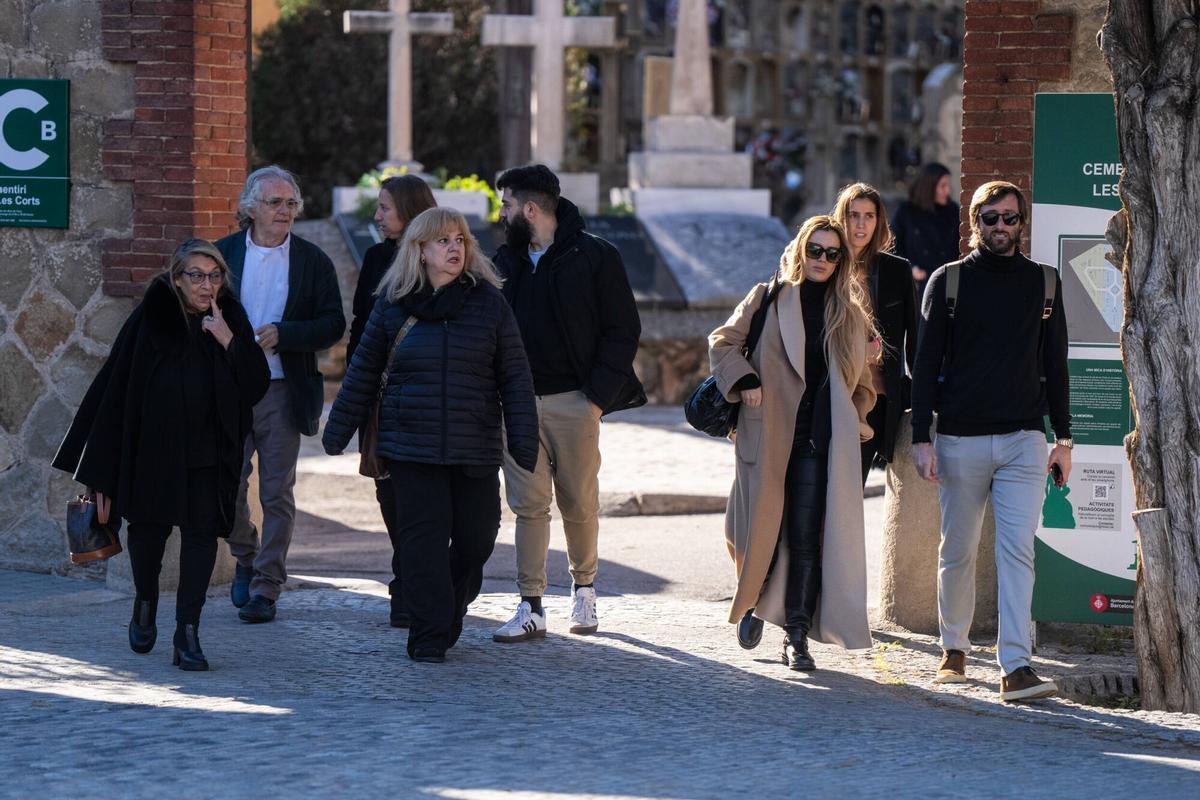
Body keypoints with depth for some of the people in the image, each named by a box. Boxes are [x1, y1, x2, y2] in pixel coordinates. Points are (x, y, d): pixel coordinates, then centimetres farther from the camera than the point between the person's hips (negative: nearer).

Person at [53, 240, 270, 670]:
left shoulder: (230, 319, 2)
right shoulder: (151, 316, -4)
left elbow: (256, 386, -3)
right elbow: (117, 378, -4)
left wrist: (227, 339, -17)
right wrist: (99, 454, -6)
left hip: (208, 452, 1)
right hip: (154, 447, -1)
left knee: (201, 532, -7)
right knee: (149, 527, 12)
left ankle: (188, 632, -5)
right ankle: (145, 604, 38)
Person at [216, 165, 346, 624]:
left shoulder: (312, 261, 3)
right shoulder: (223, 253, 6)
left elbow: (333, 325, -1)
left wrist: (282, 335, -15)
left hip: (284, 392, -1)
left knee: (277, 493, -1)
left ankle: (265, 587, 5)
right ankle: (245, 560, 30)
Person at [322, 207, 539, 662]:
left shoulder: (487, 301, 3)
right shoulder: (394, 302, 4)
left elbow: (515, 376, 4)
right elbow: (363, 373, 12)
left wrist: (523, 439, -1)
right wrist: (337, 432, 13)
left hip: (475, 450, 1)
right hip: (411, 448, -1)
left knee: (476, 538, 3)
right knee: (423, 539, -6)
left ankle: (450, 614, 28)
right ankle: (429, 636, -1)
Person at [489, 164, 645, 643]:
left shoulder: (594, 258, -3)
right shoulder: (507, 261, 13)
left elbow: (623, 330, -3)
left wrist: (598, 397, -10)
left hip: (573, 401, -4)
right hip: (517, 401, 4)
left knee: (579, 504, 4)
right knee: (528, 505, -1)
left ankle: (584, 587, 25)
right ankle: (531, 608, -1)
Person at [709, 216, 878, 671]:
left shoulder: (850, 315, 13)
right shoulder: (768, 299, 5)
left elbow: (862, 381, 22)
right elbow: (723, 343, 7)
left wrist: (855, 422, 9)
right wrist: (745, 381, -7)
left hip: (821, 443, 1)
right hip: (767, 437, -1)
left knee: (808, 538, -5)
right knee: (762, 527, 2)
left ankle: (797, 636, -1)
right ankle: (754, 601, 32)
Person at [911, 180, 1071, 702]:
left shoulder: (1043, 283, 10)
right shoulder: (948, 281, 4)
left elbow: (1055, 363, 14)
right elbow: (926, 362, 3)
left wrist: (1063, 437, 11)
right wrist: (921, 437, -4)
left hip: (1023, 440, 0)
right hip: (960, 440, 0)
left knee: (1017, 551, -10)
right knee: (957, 552, 8)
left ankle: (1016, 666, -16)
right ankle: (954, 649, 26)